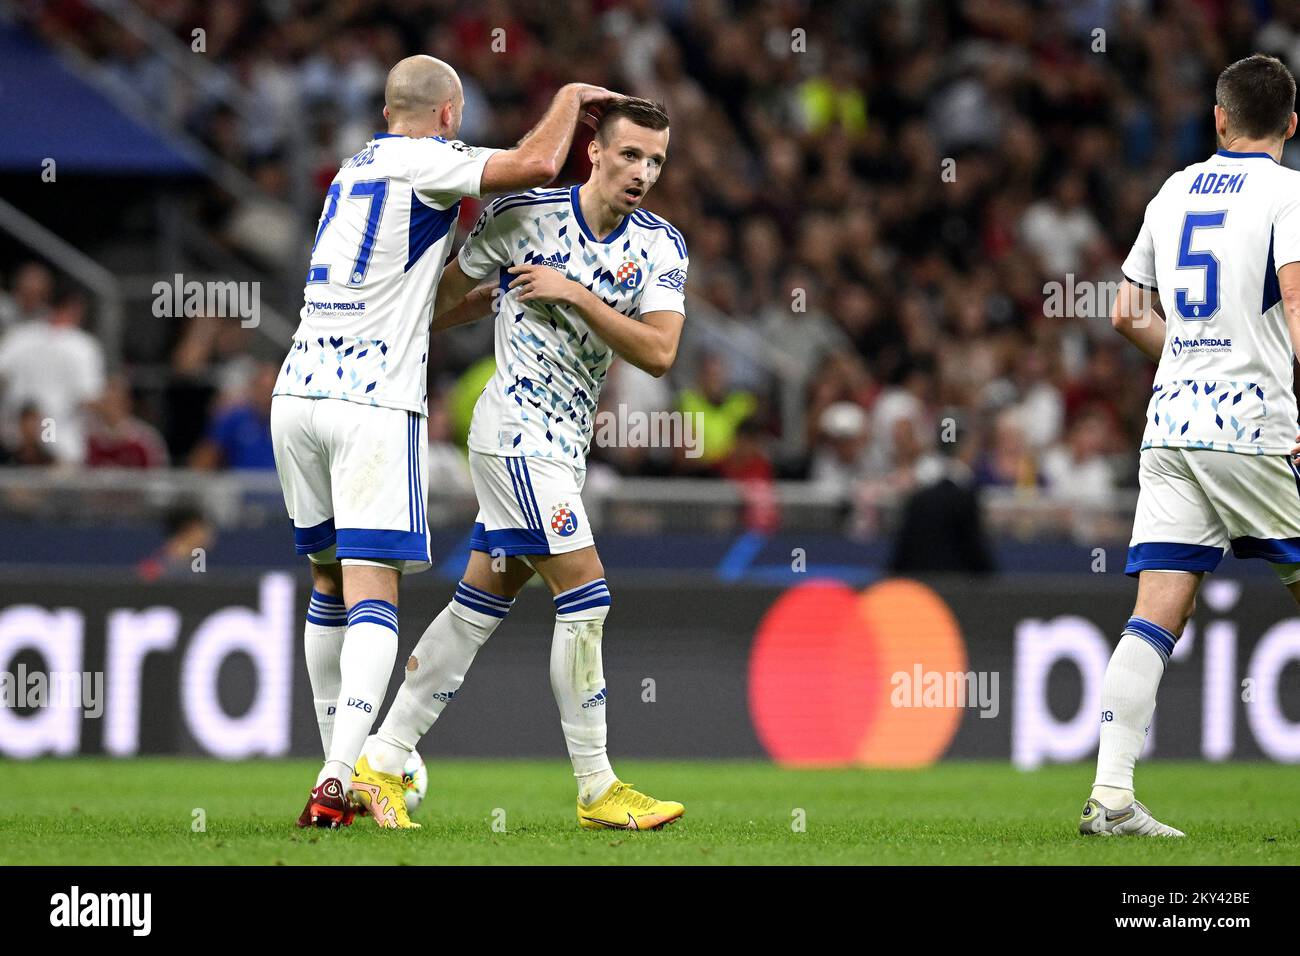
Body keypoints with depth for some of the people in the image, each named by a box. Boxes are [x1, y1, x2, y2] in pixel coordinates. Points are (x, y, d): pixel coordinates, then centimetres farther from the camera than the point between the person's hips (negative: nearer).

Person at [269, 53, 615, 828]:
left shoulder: (356, 169, 21)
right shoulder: (425, 163, -3)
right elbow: (538, 165, -14)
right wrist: (571, 96, 3)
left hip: (299, 390, 8)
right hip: (374, 402, -8)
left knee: (331, 582, 17)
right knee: (373, 593, -10)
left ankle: (341, 772, 21)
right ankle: (342, 778, -23)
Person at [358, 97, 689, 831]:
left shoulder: (660, 246, 2)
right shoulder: (526, 216, -10)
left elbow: (659, 352, -9)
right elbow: (447, 298, 4)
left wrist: (575, 295, -16)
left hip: (564, 444, 6)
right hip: (518, 431, -6)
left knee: (481, 605, 9)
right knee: (585, 593, -13)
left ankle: (383, 761, 16)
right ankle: (598, 790, -9)